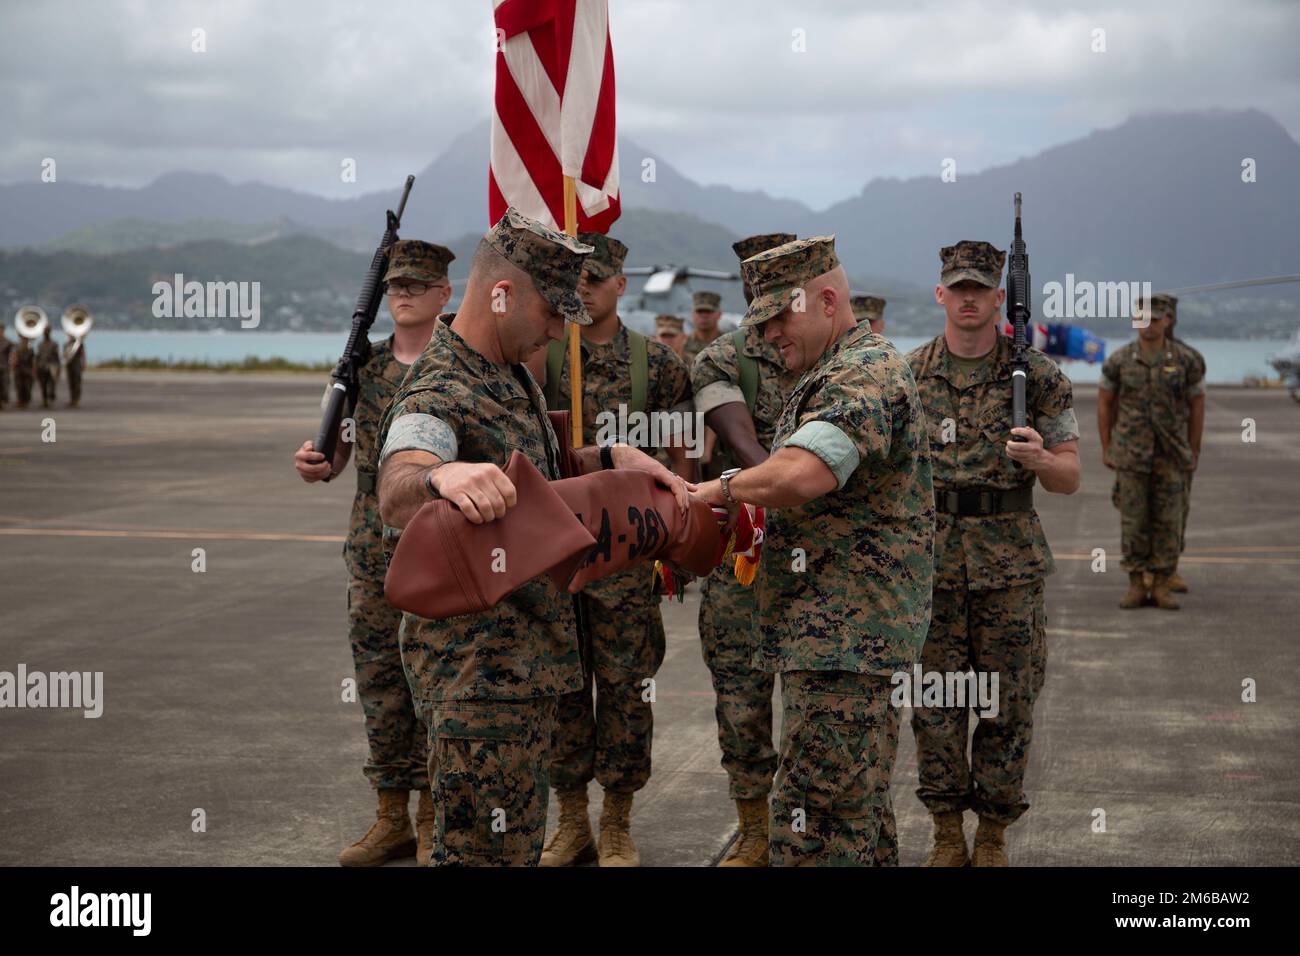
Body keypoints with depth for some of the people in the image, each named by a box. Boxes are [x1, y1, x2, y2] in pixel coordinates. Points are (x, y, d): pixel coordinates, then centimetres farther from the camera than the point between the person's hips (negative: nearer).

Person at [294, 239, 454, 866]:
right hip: (372, 554, 4)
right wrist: (312, 462, -12)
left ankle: (434, 824, 11)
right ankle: (392, 819, 19)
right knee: (379, 683, 8)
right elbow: (334, 455, 11)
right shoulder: (362, 367, 9)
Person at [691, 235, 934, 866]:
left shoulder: (863, 374, -15)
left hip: (845, 634, -11)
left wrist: (721, 489, -15)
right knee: (860, 809, 16)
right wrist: (765, 538, 10)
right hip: (842, 631, 11)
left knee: (811, 825, -12)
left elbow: (800, 476, -32)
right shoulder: (834, 374, 22)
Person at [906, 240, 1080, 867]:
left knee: (1008, 709, 3)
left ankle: (993, 837, 17)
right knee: (935, 707, 4)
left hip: (1010, 567, -1)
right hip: (930, 566, 1)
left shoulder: (1037, 377, 0)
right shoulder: (907, 375, 5)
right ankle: (947, 835, 18)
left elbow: (1070, 478, 2)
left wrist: (1038, 459, -19)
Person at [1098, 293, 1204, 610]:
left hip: (1171, 454, 0)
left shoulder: (1185, 360, -4)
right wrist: (1106, 449, 5)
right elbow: (1105, 403, 7)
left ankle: (1161, 587, 9)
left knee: (1168, 521, 1)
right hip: (1131, 453, 0)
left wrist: (1193, 452, 3)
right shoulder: (1119, 360, -3)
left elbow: (1197, 405, 4)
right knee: (1133, 521, 1)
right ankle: (1136, 586, 9)